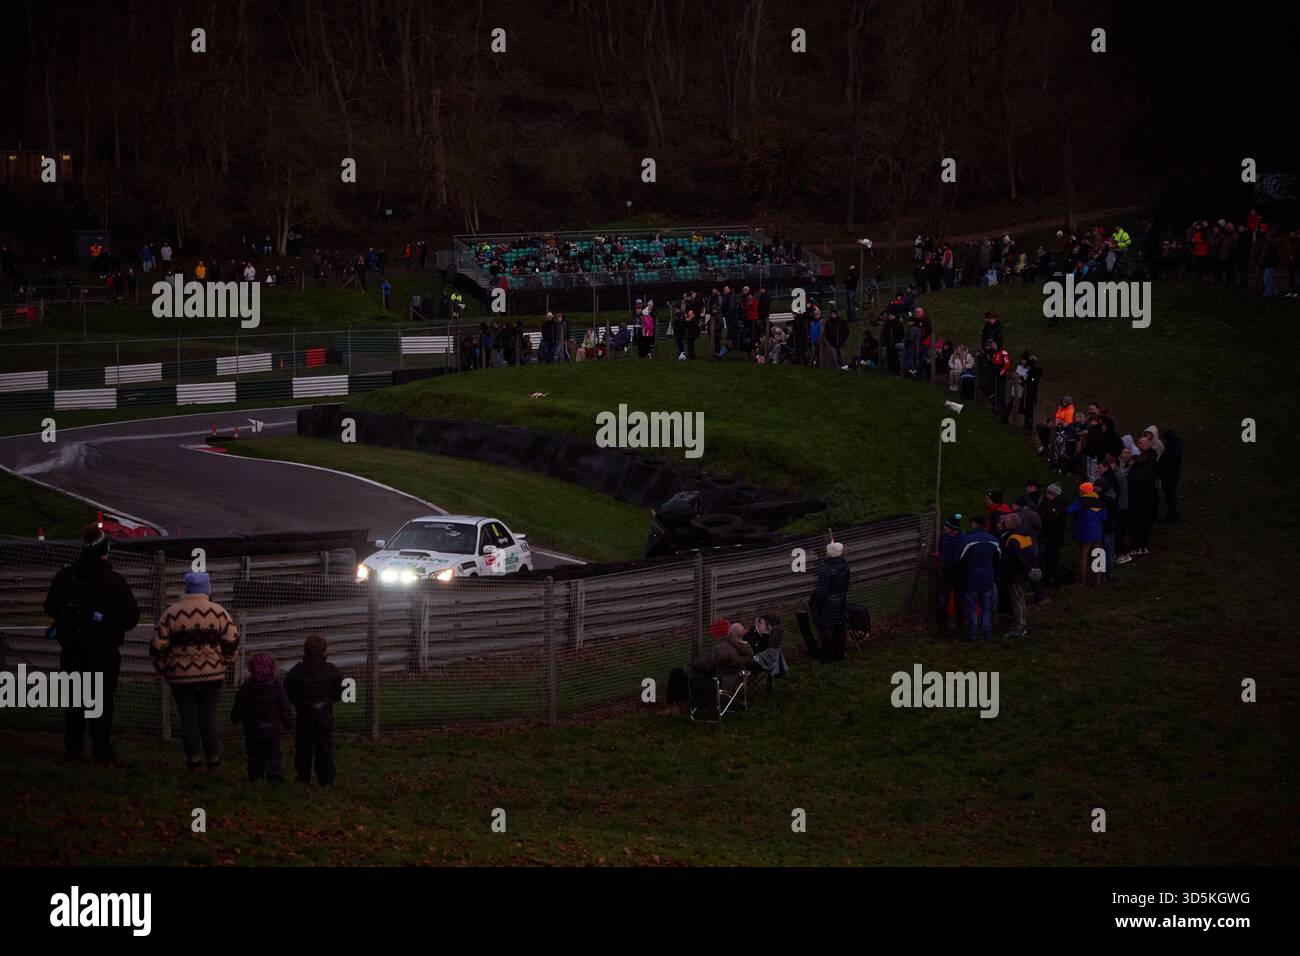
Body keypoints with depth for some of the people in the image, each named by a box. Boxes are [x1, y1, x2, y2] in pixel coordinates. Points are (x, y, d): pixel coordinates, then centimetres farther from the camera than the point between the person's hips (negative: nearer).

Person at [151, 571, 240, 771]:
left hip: (181, 676, -1)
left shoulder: (171, 613, -4)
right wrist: (224, 661, 12)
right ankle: (213, 760, 10)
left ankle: (194, 758, 1)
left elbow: (157, 645, -5)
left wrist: (163, 668, 8)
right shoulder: (217, 612, -2)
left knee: (188, 718, 6)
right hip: (212, 674, 1)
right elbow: (232, 640, -3)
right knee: (209, 717, 9)